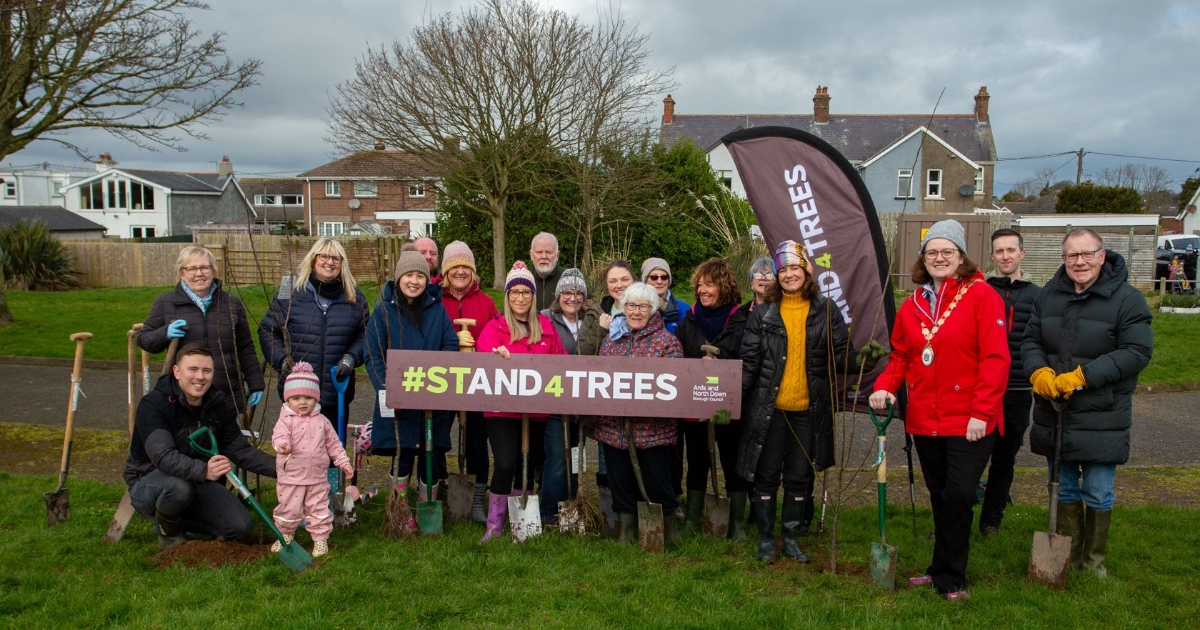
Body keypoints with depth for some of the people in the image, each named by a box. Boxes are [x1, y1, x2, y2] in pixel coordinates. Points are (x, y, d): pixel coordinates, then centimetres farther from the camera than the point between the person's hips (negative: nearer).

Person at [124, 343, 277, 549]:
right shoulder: (153, 404, -22)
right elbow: (164, 457, -36)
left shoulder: (218, 406, -2)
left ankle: (178, 517, 15)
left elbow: (240, 450, 0)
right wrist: (203, 470, -54)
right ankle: (168, 531, -4)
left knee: (240, 527, -12)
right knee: (179, 486, -39)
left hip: (197, 482, 5)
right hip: (149, 483, -5)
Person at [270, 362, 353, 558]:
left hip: (317, 477, 2)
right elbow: (279, 436, -22)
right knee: (288, 509, 7)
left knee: (319, 509, 8)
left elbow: (333, 444, 11)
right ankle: (284, 537, 29)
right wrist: (282, 445, -45)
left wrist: (344, 462, 8)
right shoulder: (286, 420, -6)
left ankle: (320, 539, 21)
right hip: (291, 477, -2)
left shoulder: (322, 421, 5)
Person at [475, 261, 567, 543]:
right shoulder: (494, 328, -1)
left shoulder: (546, 327, 9)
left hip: (536, 410, 4)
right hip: (502, 408, -4)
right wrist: (499, 359, -32)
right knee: (505, 464, -17)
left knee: (528, 467, 11)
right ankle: (494, 525, -2)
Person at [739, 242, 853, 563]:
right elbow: (748, 362, 0)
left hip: (809, 410, 1)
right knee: (767, 474, 7)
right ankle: (765, 538, 21)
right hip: (769, 408, -1)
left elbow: (841, 356, 2)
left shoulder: (826, 311, 3)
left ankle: (791, 537, 26)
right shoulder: (763, 314, 2)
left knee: (801, 476, 11)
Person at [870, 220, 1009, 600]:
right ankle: (945, 570, 29)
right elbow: (901, 357, 15)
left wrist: (981, 412, -17)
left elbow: (996, 358, -12)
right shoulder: (912, 304, 10)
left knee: (958, 496, -7)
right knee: (939, 497, 15)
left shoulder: (981, 296, -7)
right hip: (924, 420, 5)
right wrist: (884, 386, -4)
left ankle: (947, 576, 9)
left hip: (969, 422, -5)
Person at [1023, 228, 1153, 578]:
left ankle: (1094, 558, 25)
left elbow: (1137, 352, -16)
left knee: (1098, 493, 6)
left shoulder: (1126, 299, -10)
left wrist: (1082, 376, -23)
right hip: (1053, 413, 4)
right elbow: (1031, 341, 7)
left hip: (1101, 419, -4)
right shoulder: (1049, 295, 5)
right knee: (1064, 489, 16)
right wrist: (1039, 372, -14)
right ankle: (1069, 553, 31)